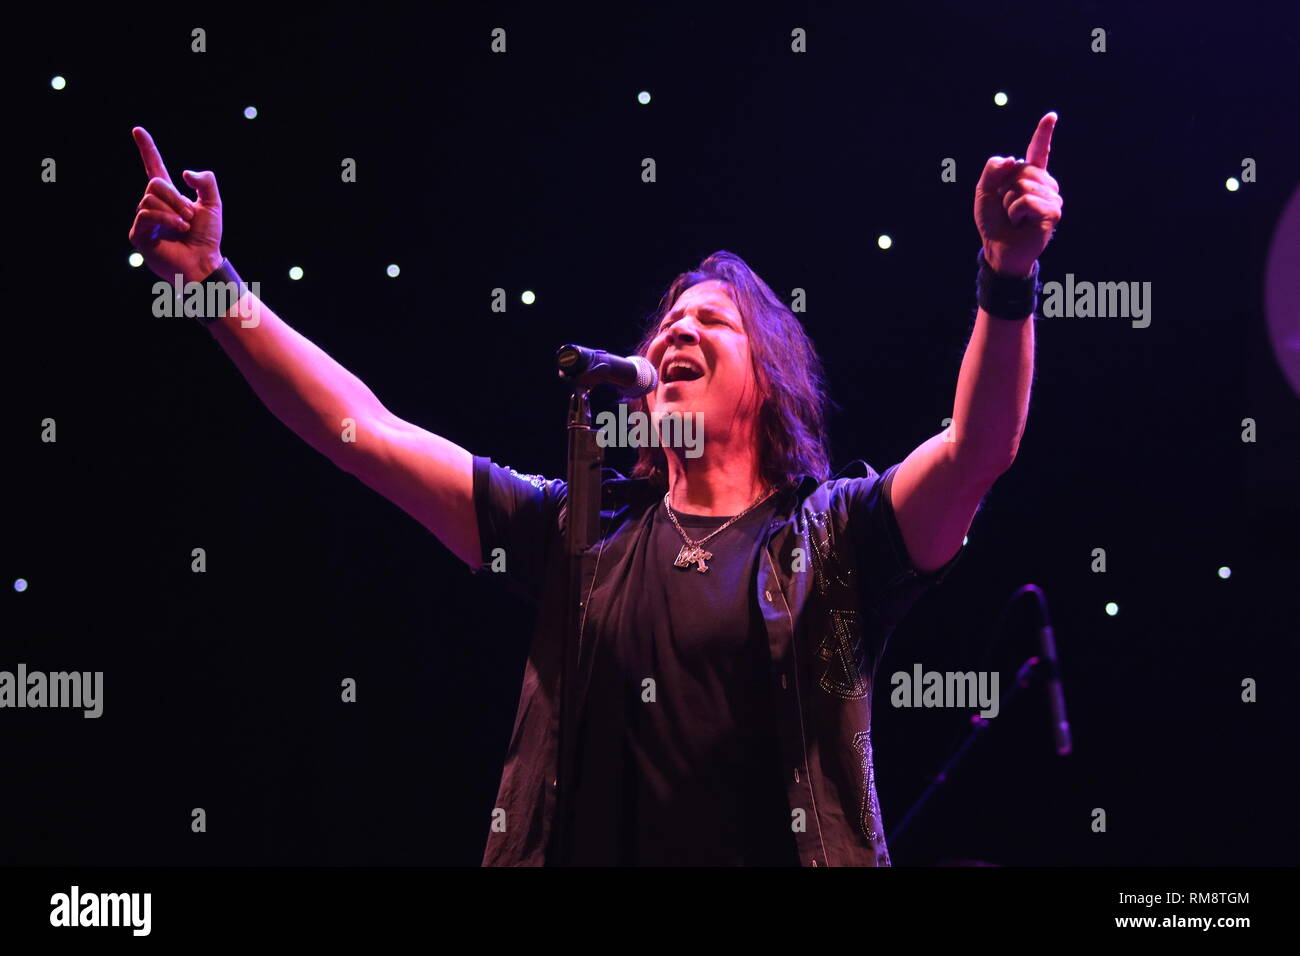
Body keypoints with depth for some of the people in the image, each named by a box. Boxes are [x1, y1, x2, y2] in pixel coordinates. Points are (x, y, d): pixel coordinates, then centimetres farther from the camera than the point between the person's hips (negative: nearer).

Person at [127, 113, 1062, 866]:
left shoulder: (830, 537, 3)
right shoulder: (581, 534, 12)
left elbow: (978, 450, -14)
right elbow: (363, 430, 9)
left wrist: (1010, 281, -29)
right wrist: (215, 285, 4)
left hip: (794, 852, -3)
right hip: (590, 849, 3)